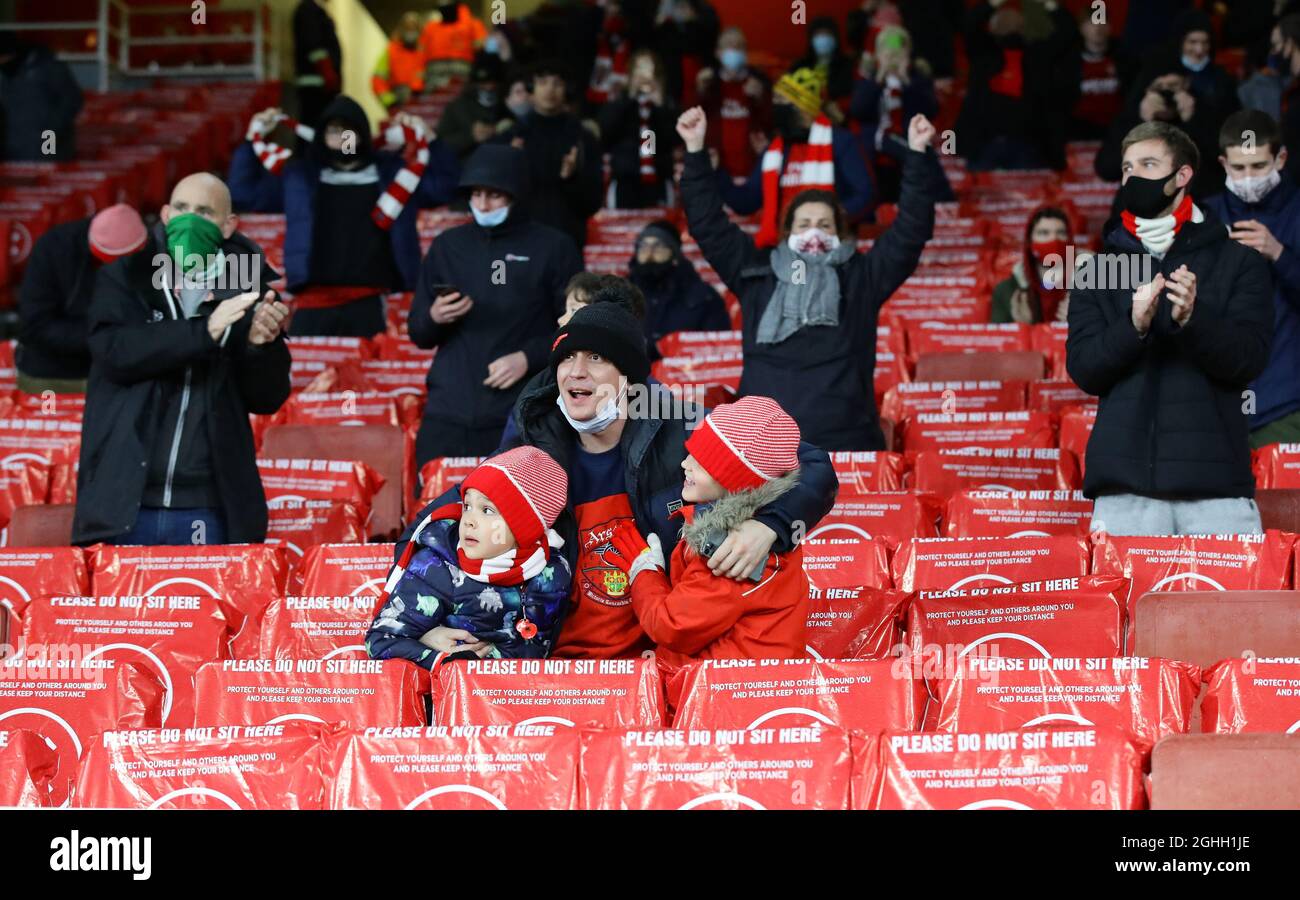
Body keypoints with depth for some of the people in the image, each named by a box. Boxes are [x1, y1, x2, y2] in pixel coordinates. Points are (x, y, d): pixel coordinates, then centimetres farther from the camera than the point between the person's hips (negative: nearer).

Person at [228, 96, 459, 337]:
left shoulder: (392, 173, 13)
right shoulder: (300, 175, 14)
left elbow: (443, 186, 8)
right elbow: (244, 191, 17)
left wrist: (428, 142, -3)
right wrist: (254, 140, 9)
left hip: (368, 304, -1)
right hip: (314, 302, 1)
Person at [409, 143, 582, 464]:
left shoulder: (553, 248, 4)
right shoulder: (447, 246, 14)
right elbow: (419, 334, 17)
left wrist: (529, 358, -11)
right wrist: (435, 319, -6)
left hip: (522, 422, -3)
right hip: (446, 417, 3)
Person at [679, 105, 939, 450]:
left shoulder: (860, 276, 10)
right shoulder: (758, 273, 13)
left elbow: (910, 229, 4)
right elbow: (709, 225, 13)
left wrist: (918, 154, -4)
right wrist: (695, 150, 7)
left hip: (844, 443, -1)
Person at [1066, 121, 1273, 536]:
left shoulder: (1239, 263, 10)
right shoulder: (1100, 270, 15)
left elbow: (1249, 359, -1)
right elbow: (1083, 369, 5)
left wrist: (1192, 319, -19)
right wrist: (1133, 326, -15)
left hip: (1215, 481, -1)